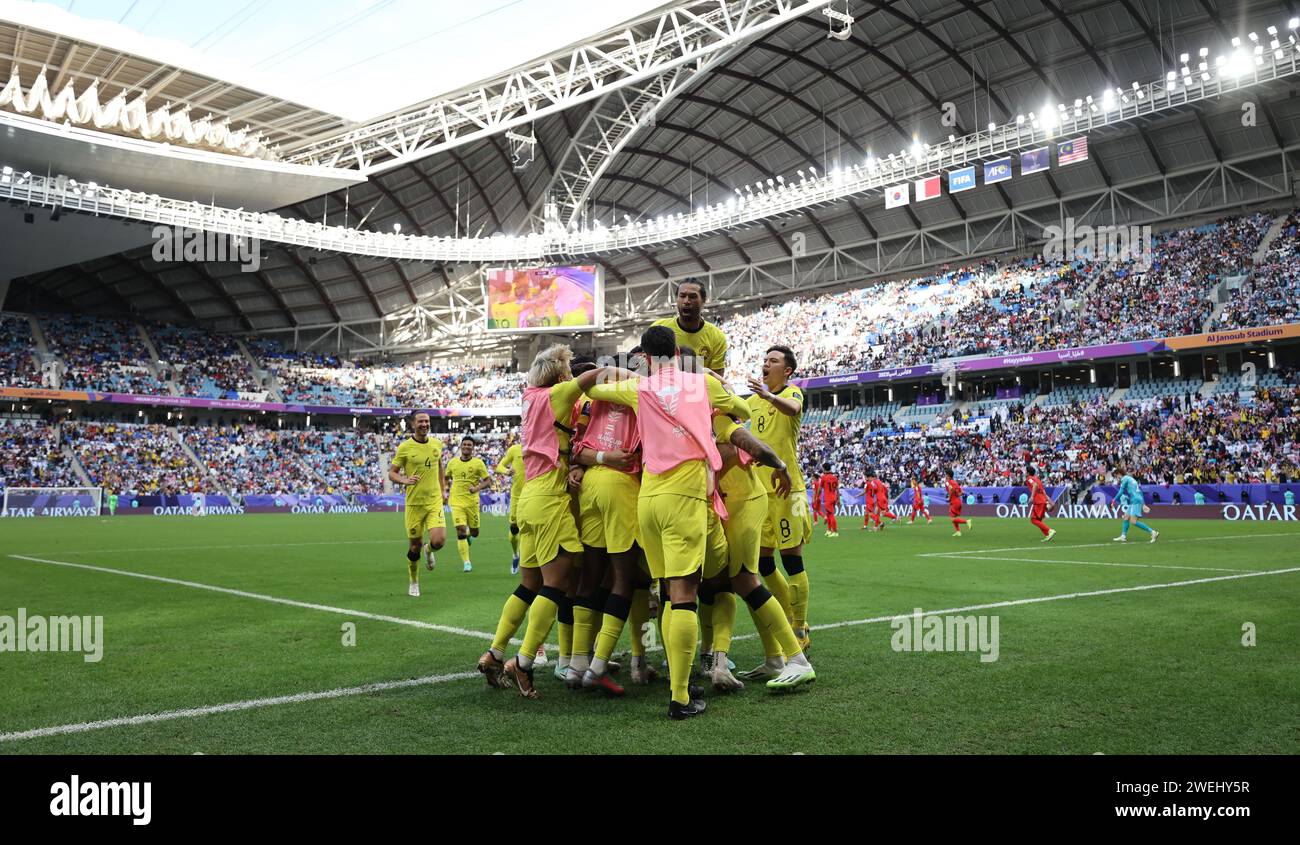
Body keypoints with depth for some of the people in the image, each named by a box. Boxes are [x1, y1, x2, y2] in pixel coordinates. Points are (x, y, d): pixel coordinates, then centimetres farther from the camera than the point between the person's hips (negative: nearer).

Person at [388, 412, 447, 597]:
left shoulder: (437, 444, 4)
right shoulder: (404, 447, -6)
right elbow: (391, 473, -2)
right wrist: (404, 480, -21)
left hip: (435, 501, 2)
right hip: (414, 503, -2)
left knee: (439, 541, -16)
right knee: (414, 546, 6)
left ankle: (430, 551, 23)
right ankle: (414, 583, 28)